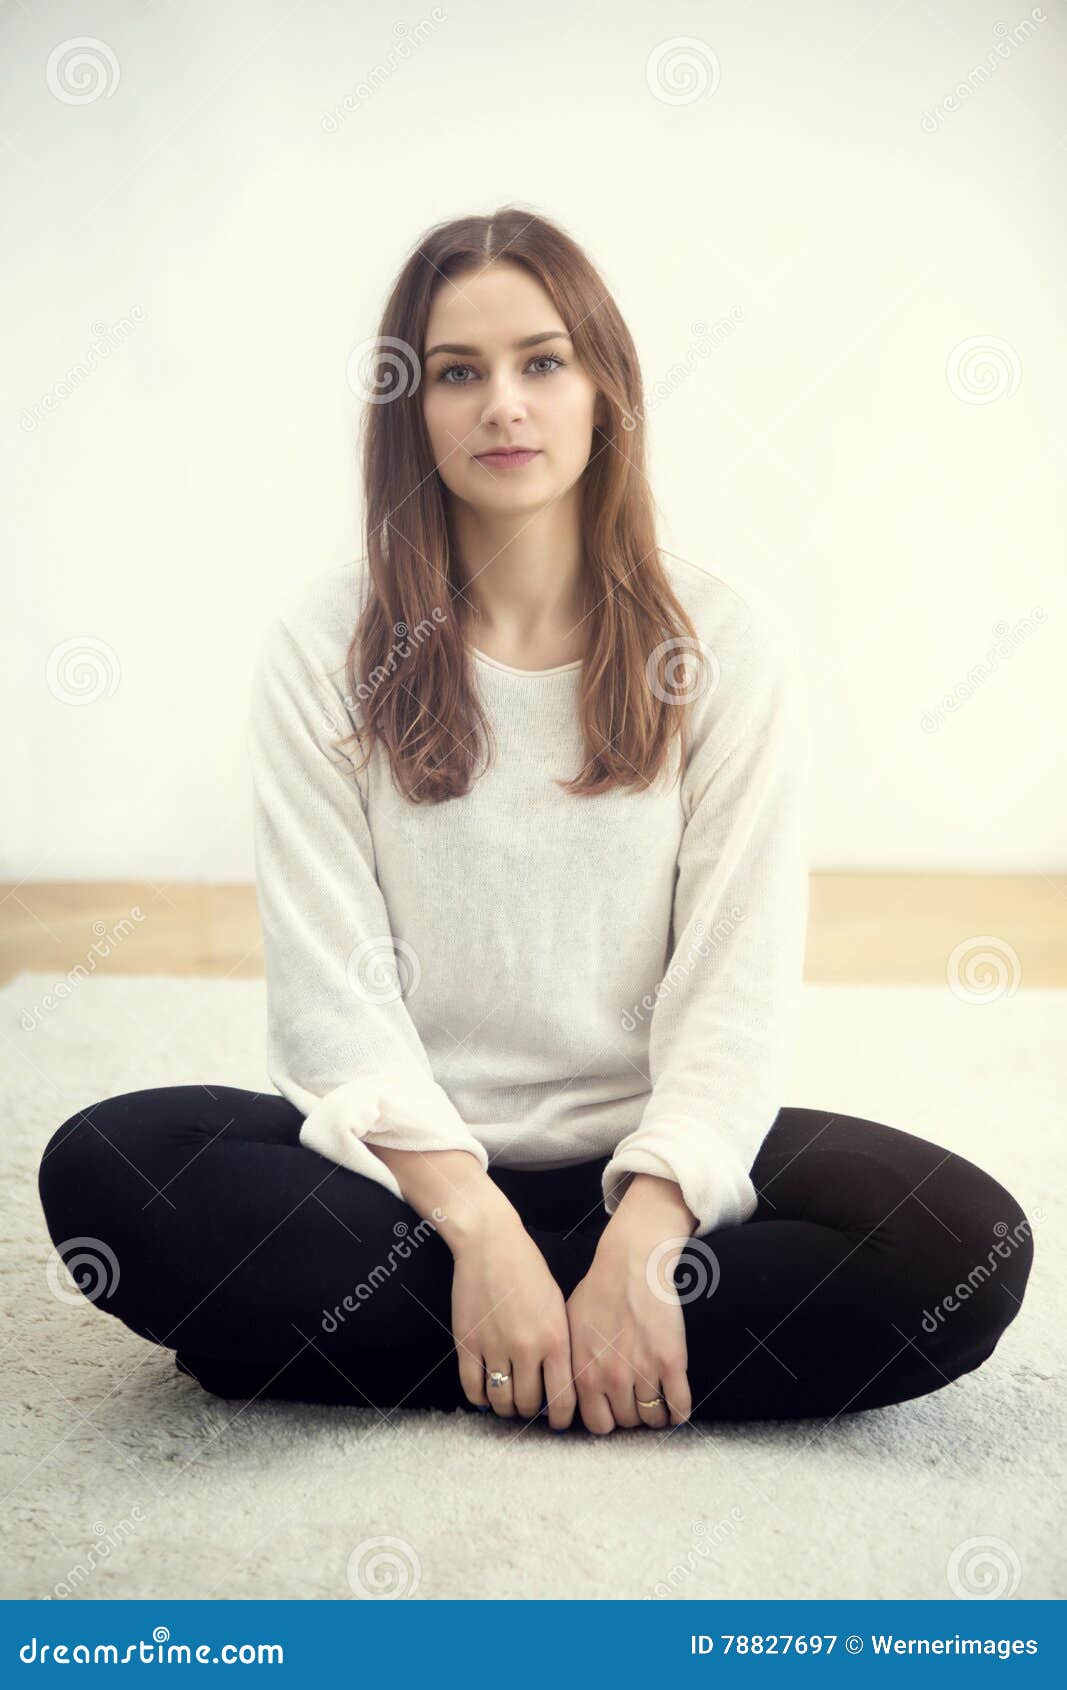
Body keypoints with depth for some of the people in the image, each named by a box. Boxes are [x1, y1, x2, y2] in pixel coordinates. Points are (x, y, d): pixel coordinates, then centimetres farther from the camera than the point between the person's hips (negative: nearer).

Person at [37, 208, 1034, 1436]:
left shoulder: (726, 643, 0)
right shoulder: (324, 645, 0)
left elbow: (739, 982, -6)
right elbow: (329, 981, -7)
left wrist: (641, 1240, -21)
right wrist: (478, 1228, -20)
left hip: (647, 1153, 1)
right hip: (400, 1157, 0)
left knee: (964, 1251, -25)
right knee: (101, 1168, -27)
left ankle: (367, 1346, -16)